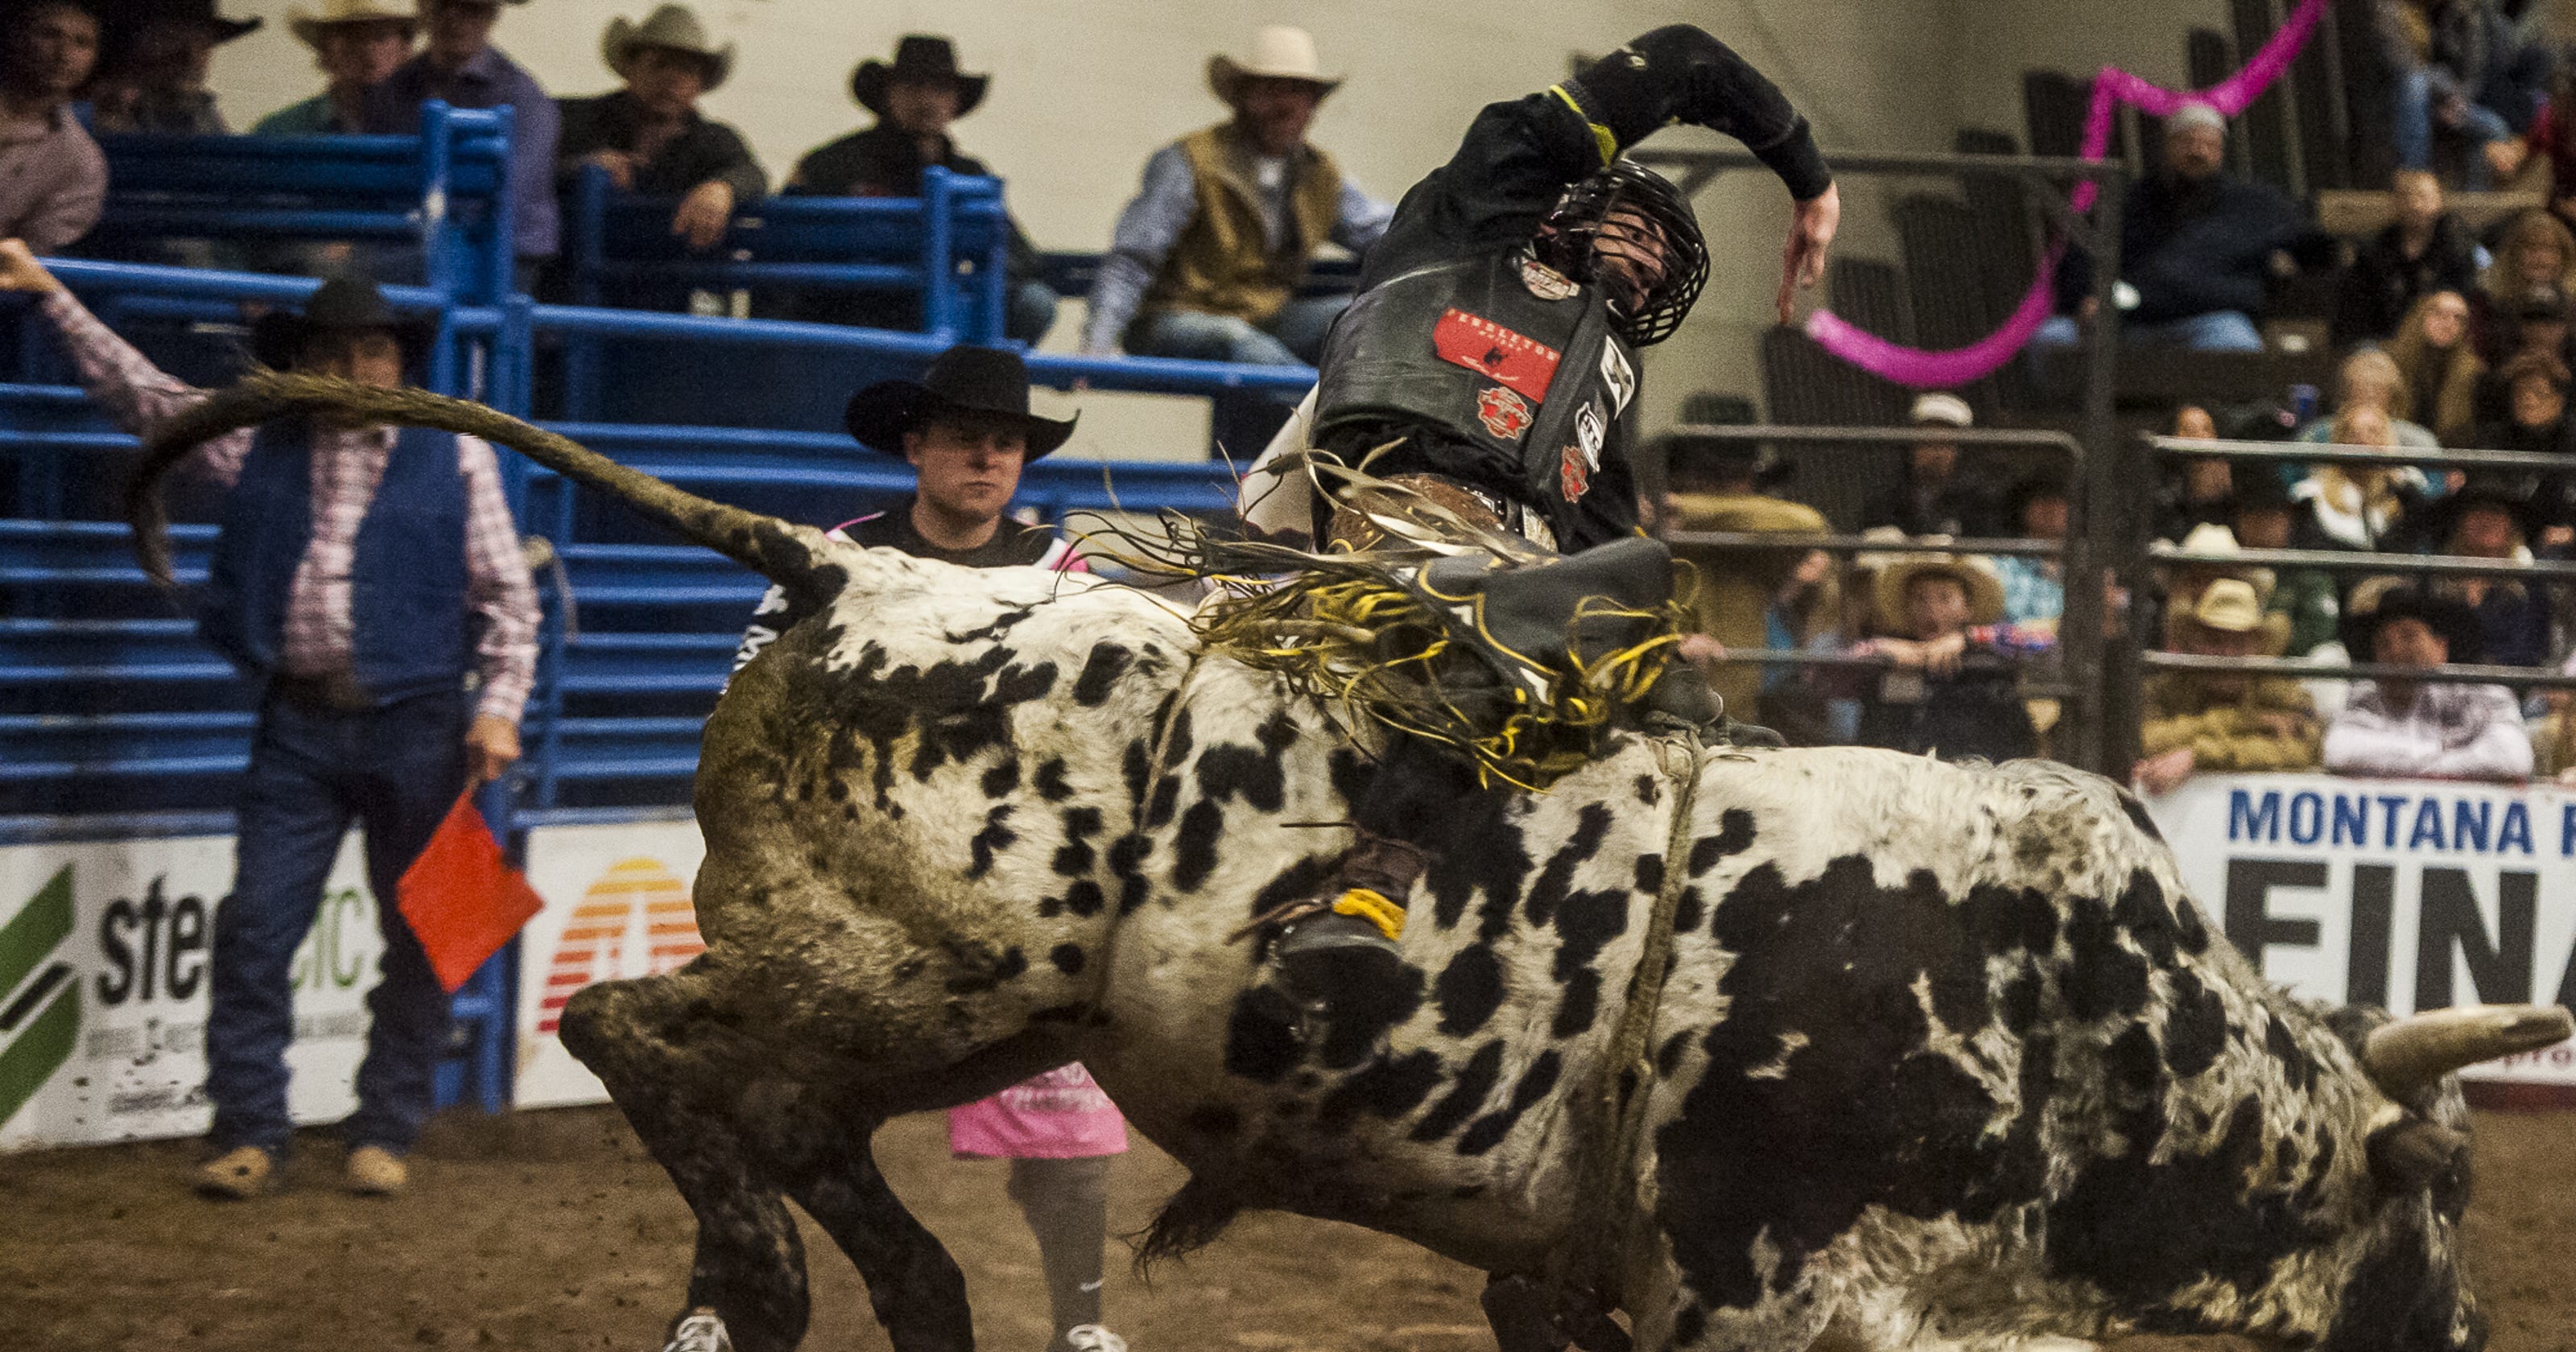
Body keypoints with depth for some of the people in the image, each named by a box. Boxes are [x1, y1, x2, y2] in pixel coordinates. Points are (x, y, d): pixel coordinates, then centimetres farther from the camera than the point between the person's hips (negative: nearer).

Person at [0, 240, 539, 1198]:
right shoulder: (259, 446, 8)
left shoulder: (455, 456, 2)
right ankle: (249, 1136, 2)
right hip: (298, 724, 2)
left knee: (418, 939, 3)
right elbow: (136, 390, 10)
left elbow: (508, 596, 3)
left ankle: (385, 1135, 13)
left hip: (416, 724, -2)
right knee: (256, 928, -3)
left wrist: (498, 707, -7)